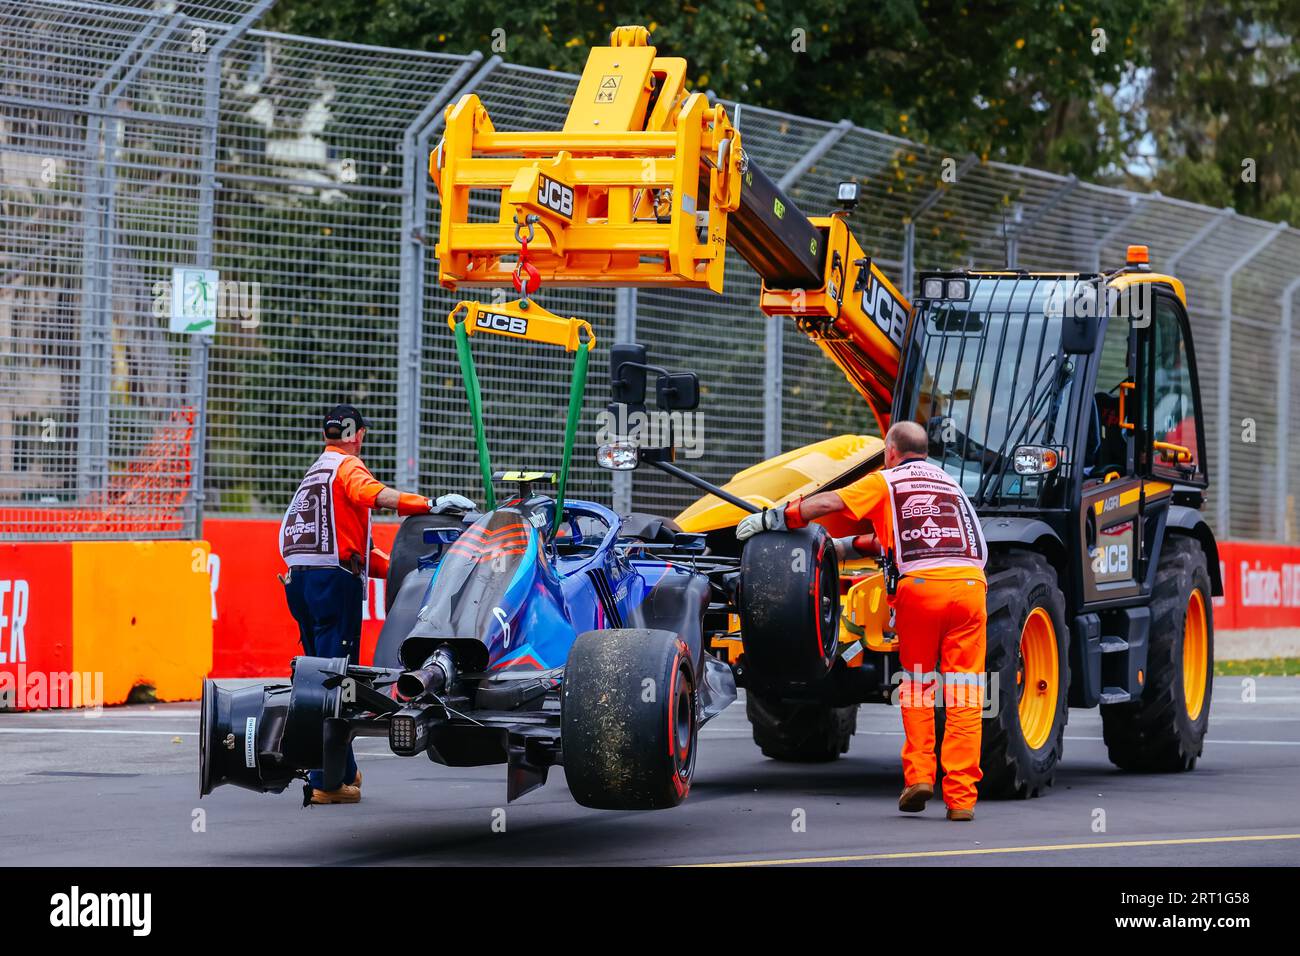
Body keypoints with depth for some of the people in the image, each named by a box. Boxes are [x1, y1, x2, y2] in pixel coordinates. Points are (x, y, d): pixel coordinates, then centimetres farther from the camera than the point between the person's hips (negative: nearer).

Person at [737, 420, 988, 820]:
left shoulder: (886, 482, 14)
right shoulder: (950, 485, 29)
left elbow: (826, 503, 2)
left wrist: (770, 519, 10)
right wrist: (852, 546, 43)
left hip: (918, 586, -3)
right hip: (969, 585, 3)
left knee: (916, 686, 18)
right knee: (963, 695, 1)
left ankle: (918, 775, 8)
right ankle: (961, 797, -4)